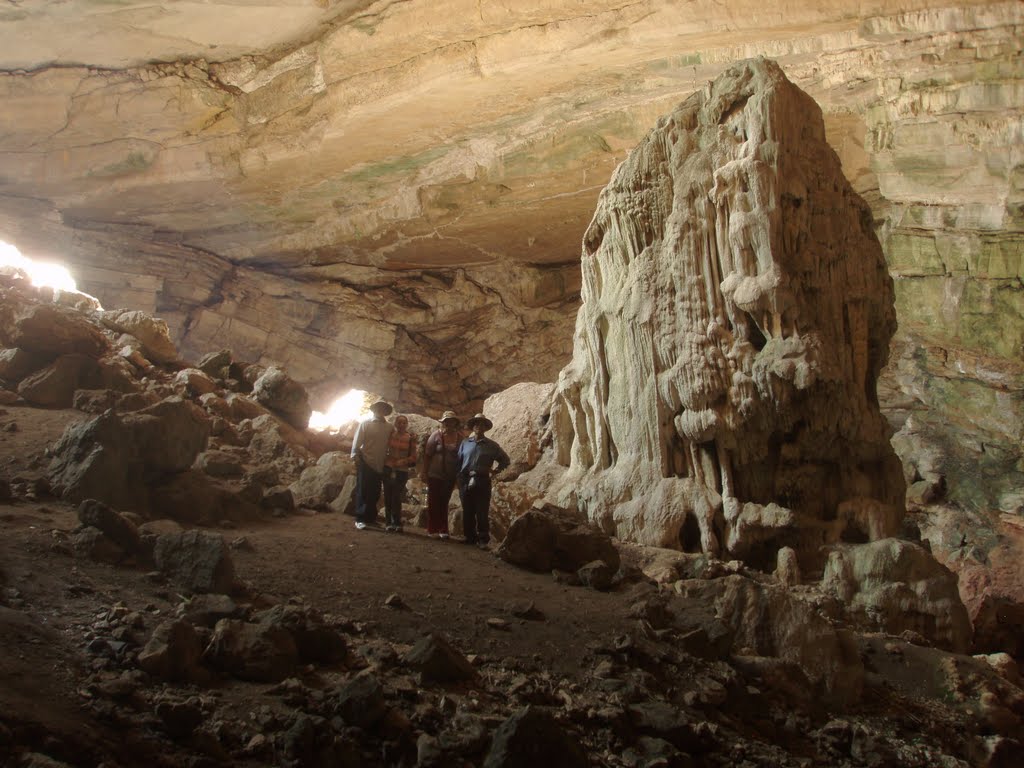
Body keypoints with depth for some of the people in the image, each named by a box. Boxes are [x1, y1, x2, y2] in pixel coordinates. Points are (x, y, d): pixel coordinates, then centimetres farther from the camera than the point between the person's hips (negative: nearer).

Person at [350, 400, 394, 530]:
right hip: (366, 463, -3)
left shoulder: (389, 427, 8)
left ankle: (371, 518, 16)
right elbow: (357, 442, -2)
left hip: (380, 465, 3)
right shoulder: (365, 424, 1)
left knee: (374, 493, 8)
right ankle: (360, 519, -1)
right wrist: (356, 457, -10)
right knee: (363, 492, -2)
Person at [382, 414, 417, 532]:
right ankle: (389, 522, 7)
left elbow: (413, 457, 0)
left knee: (396, 497, -5)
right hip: (388, 469, 1)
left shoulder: (411, 437, 0)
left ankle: (397, 523, 4)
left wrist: (402, 462, -13)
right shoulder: (390, 434, 2)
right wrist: (387, 459, -2)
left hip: (402, 471, -1)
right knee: (388, 496, 1)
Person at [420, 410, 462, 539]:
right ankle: (432, 530, 8)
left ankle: (443, 530, 16)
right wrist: (425, 473, -6)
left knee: (444, 503, 11)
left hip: (450, 477, 3)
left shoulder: (460, 437, 0)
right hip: (435, 475, -3)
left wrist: (458, 475, 5)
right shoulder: (436, 435, -7)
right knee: (434, 503, 3)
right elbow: (427, 455, -4)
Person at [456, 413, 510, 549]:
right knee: (467, 512, 6)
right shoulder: (465, 443, 11)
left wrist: (495, 471, 6)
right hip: (466, 481, 2)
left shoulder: (491, 445, 8)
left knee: (482, 513, -7)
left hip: (482, 481, -2)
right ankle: (470, 537, 16)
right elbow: (458, 461, 10)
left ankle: (483, 540, -4)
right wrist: (459, 479, 2)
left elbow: (505, 460, 16)